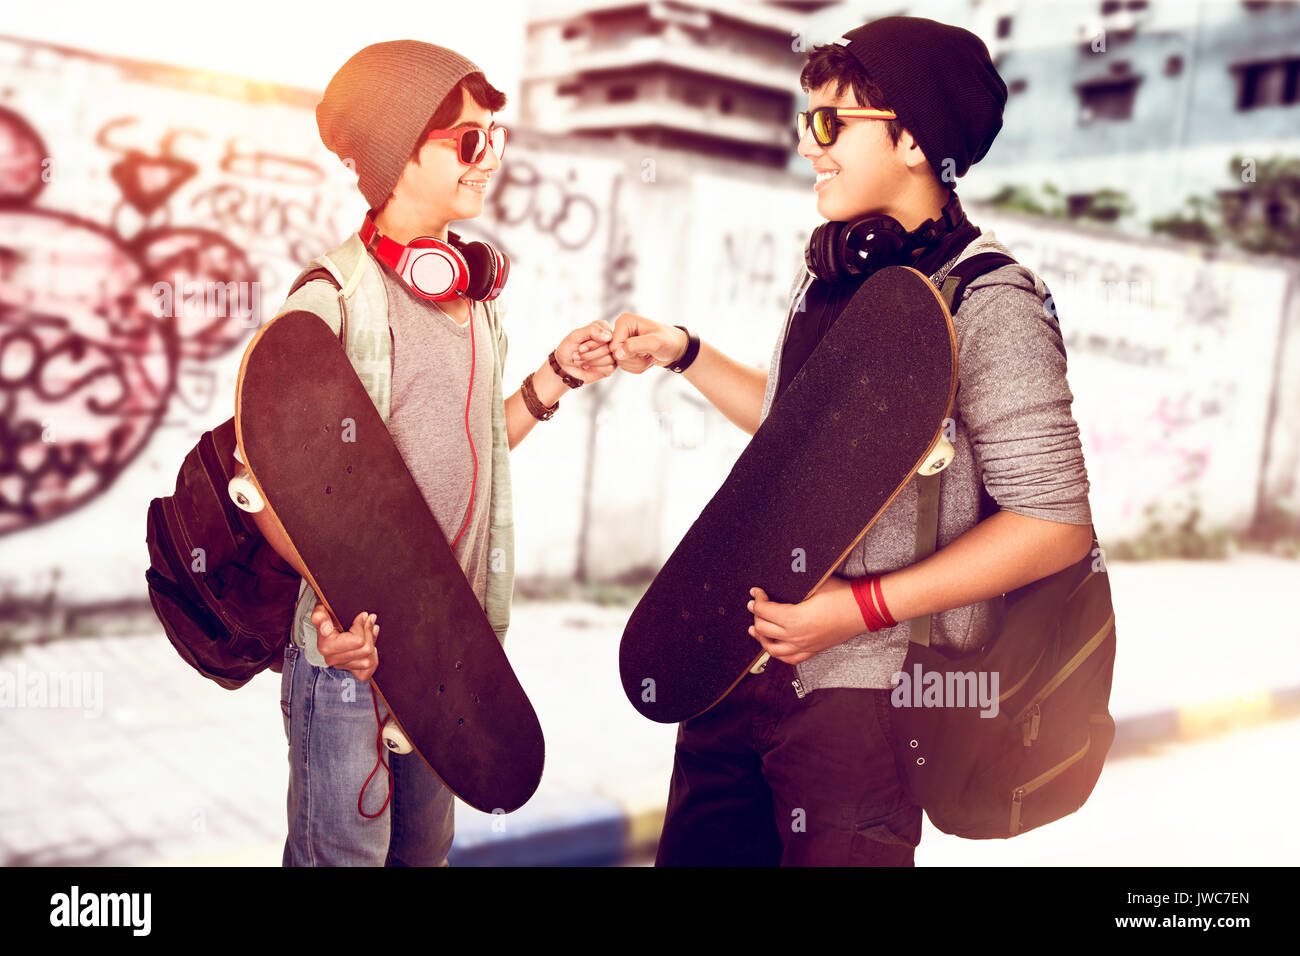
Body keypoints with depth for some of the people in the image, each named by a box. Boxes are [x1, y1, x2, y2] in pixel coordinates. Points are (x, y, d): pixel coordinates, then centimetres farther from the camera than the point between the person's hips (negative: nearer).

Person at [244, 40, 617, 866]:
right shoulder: (337, 295, -14)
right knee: (345, 851, 4)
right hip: (358, 640, -7)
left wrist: (557, 377, 6)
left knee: (428, 845, 20)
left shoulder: (478, 292, 9)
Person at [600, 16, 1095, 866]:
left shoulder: (988, 307, -17)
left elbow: (1057, 525, -19)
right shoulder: (833, 270, 7)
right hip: (743, 653, 8)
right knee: (697, 849, 18)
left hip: (860, 692, -7)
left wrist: (860, 607, -21)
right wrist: (685, 354, 17)